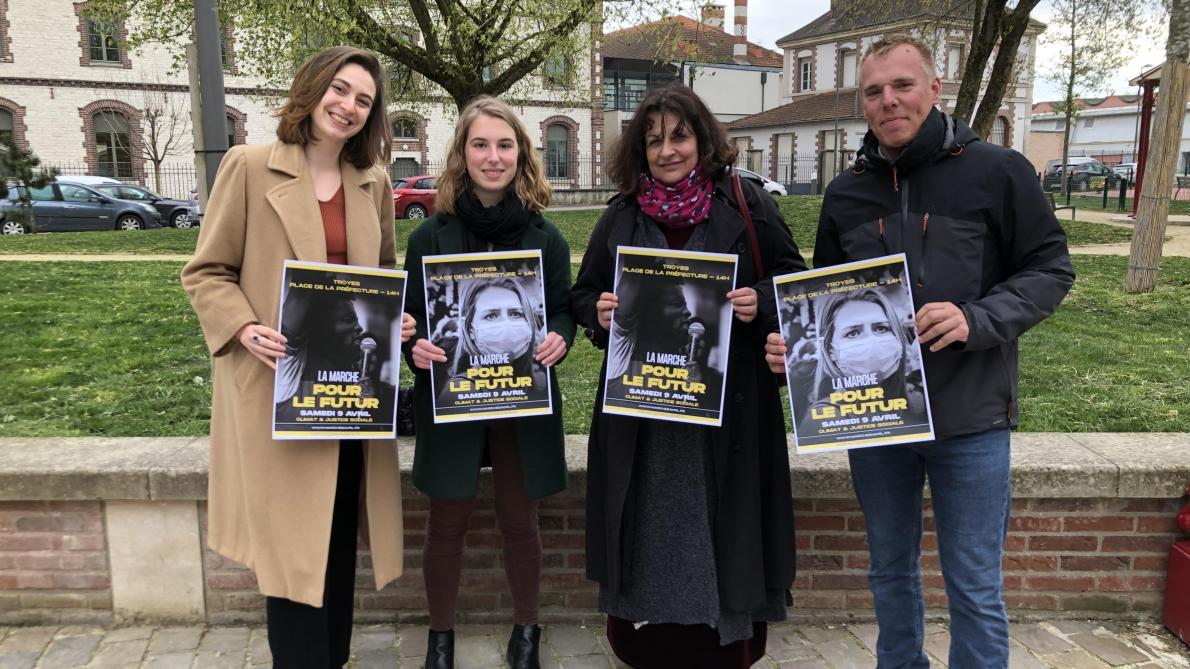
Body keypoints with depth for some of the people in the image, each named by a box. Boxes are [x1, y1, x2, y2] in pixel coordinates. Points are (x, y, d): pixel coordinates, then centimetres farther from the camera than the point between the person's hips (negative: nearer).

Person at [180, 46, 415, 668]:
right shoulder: (249, 166, -4)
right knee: (293, 544, 1)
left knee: (338, 536, 15)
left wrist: (396, 317, -2)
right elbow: (206, 272, -2)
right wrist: (247, 331, -17)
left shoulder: (374, 183, 9)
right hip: (276, 383, -4)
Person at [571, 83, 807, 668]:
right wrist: (600, 313, -8)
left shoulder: (746, 206, 3)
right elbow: (583, 295, 14)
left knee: (722, 526, 5)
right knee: (651, 523, 9)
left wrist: (760, 303, -15)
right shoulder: (620, 218, 9)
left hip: (728, 401, -2)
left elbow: (794, 280, 5)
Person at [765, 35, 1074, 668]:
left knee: (974, 588, 7)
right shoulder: (846, 193, 4)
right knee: (890, 570, 19)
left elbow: (1050, 269, -3)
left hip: (969, 417, -3)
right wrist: (794, 345, -8)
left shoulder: (997, 172, -6)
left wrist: (978, 319, -20)